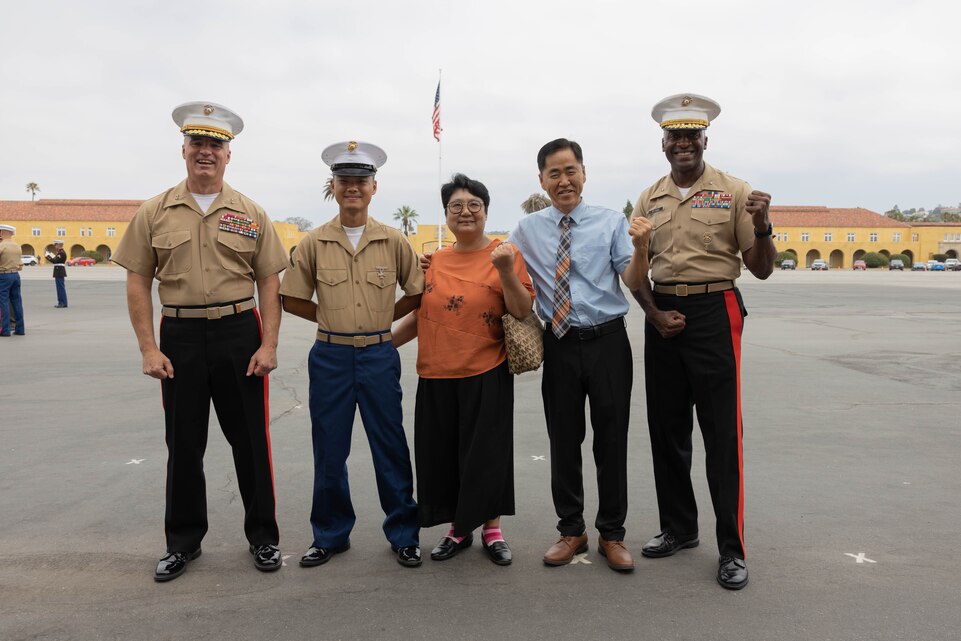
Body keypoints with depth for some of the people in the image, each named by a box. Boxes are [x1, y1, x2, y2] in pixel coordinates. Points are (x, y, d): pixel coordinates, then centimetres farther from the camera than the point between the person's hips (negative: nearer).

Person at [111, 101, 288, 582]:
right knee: (183, 443, 11)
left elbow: (269, 282, 2)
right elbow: (138, 281, 3)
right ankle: (183, 541, 28)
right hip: (179, 335, 1)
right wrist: (148, 349, -4)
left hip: (240, 333, -1)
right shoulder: (154, 212, 4)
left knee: (250, 439, 7)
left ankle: (262, 536, 23)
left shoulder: (250, 214, 3)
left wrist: (269, 344, -7)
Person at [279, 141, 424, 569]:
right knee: (329, 451, 10)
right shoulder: (313, 243, 1)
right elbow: (292, 300, 8)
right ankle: (330, 535, 28)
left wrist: (382, 318, 2)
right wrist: (331, 319, 2)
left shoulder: (394, 241, 0)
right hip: (330, 357, 1)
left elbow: (417, 293, 8)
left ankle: (403, 534, 22)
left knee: (391, 448, 7)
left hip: (379, 356, -1)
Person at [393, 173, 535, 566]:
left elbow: (523, 313, -9)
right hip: (436, 376, 4)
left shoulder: (504, 254, -3)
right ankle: (458, 529, 31)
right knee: (442, 453, 11)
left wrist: (505, 272, -21)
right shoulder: (435, 261, 8)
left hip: (486, 375, -4)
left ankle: (491, 529, 28)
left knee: (487, 452, 6)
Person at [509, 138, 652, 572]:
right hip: (559, 344, 2)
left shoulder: (611, 221, 0)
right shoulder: (527, 230, 6)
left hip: (607, 341, -1)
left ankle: (612, 534, 24)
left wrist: (640, 247, -24)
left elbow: (632, 282, -7)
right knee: (563, 441, 10)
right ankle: (570, 531, 28)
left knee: (611, 439, 7)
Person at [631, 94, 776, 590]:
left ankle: (732, 548, 12)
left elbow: (761, 270, 0)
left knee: (721, 433, -2)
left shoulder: (734, 192, 0)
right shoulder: (649, 200, 10)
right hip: (662, 315, 4)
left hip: (714, 312, -4)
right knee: (665, 428, 11)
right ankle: (678, 527, 29)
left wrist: (761, 227, -19)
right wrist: (654, 313, -2)